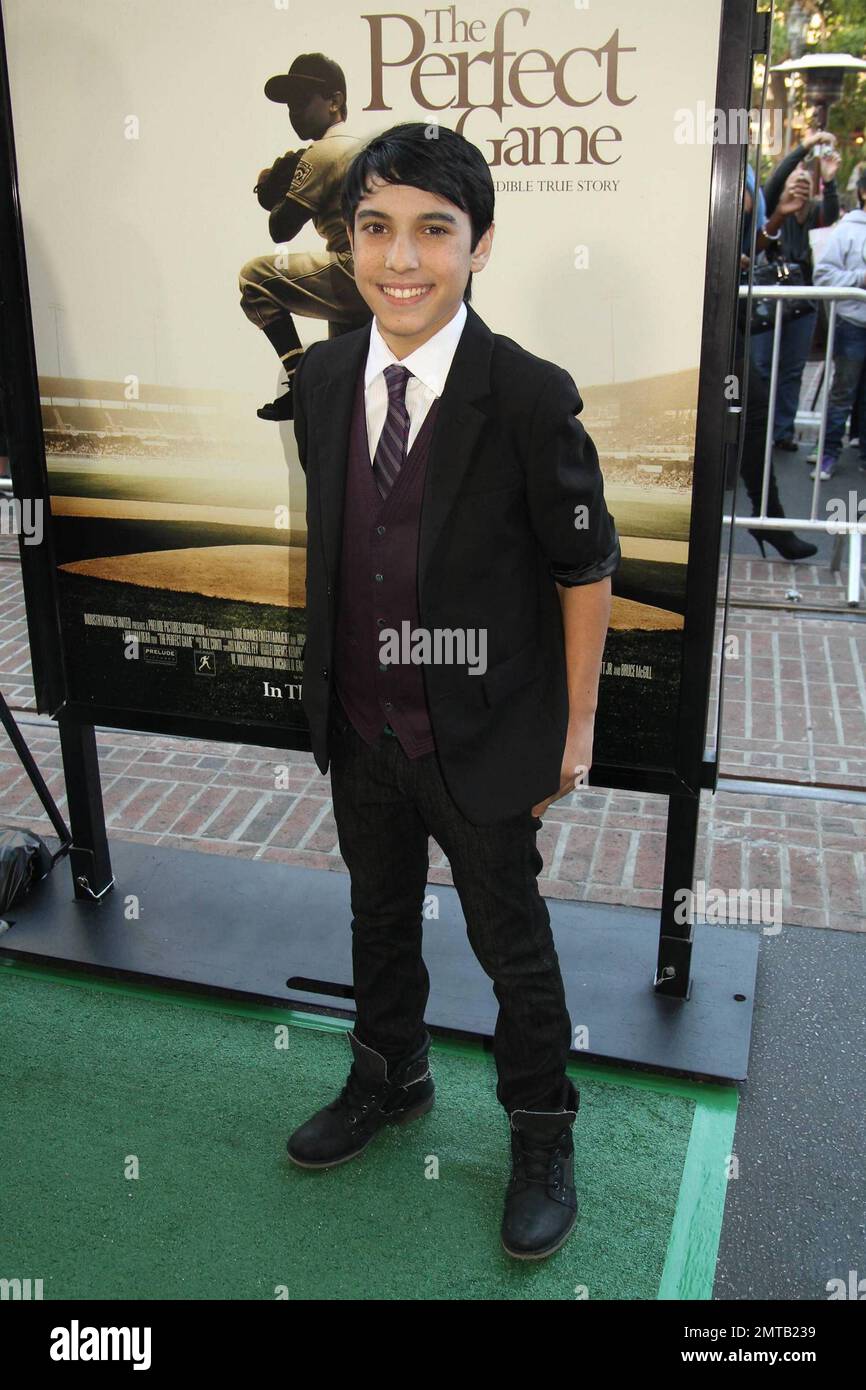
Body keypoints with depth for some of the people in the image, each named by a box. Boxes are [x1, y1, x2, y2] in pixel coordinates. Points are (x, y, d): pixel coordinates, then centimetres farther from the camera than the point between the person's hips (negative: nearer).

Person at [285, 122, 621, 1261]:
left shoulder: (531, 398, -20)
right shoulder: (322, 378, -3)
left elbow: (585, 567, -11)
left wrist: (577, 725, -6)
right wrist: (329, 684, 13)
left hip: (482, 738, -5)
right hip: (360, 728, 5)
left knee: (512, 945, 13)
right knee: (380, 918, 25)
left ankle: (543, 1141, 39)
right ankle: (390, 1081, 52)